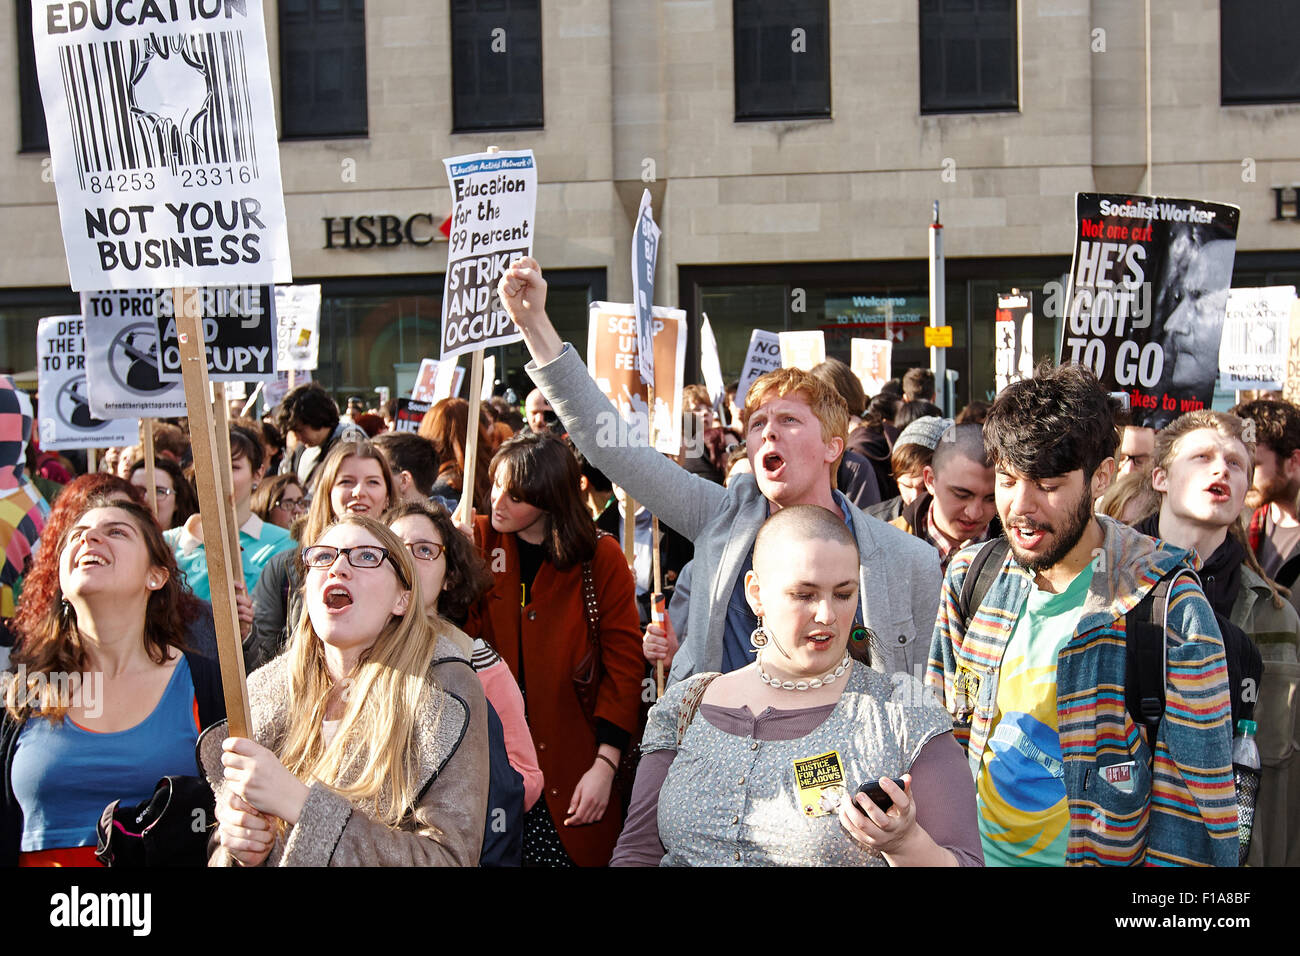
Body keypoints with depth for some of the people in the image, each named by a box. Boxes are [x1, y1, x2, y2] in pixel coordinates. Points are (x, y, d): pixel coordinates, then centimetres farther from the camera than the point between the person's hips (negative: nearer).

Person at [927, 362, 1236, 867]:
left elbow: (1195, 796, -15)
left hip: (1098, 855, -4)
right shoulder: (970, 578, -3)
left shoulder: (1168, 610, -18)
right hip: (975, 851, 5)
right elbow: (942, 727, 8)